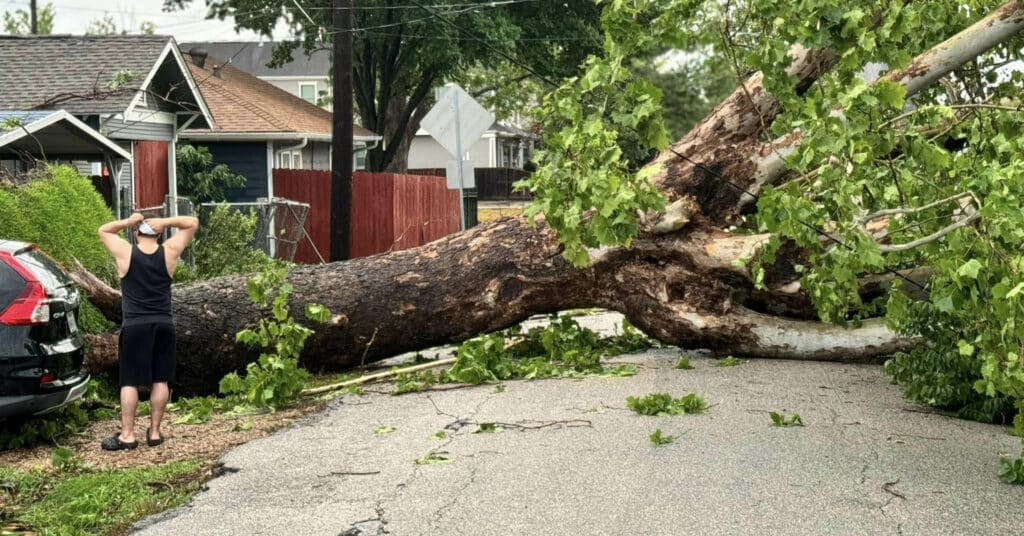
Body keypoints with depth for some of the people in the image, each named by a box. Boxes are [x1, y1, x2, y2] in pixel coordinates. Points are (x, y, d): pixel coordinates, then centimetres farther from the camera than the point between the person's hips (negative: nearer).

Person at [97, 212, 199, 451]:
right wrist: (166, 222, -4)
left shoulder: (125, 252, -4)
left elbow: (103, 230, 14)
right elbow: (192, 222, 10)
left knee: (129, 382, 2)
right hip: (163, 325, 2)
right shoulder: (169, 252, 0)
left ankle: (127, 435, 2)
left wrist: (127, 222, -1)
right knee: (160, 381, 8)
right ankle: (154, 432, 13)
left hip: (134, 326, -2)